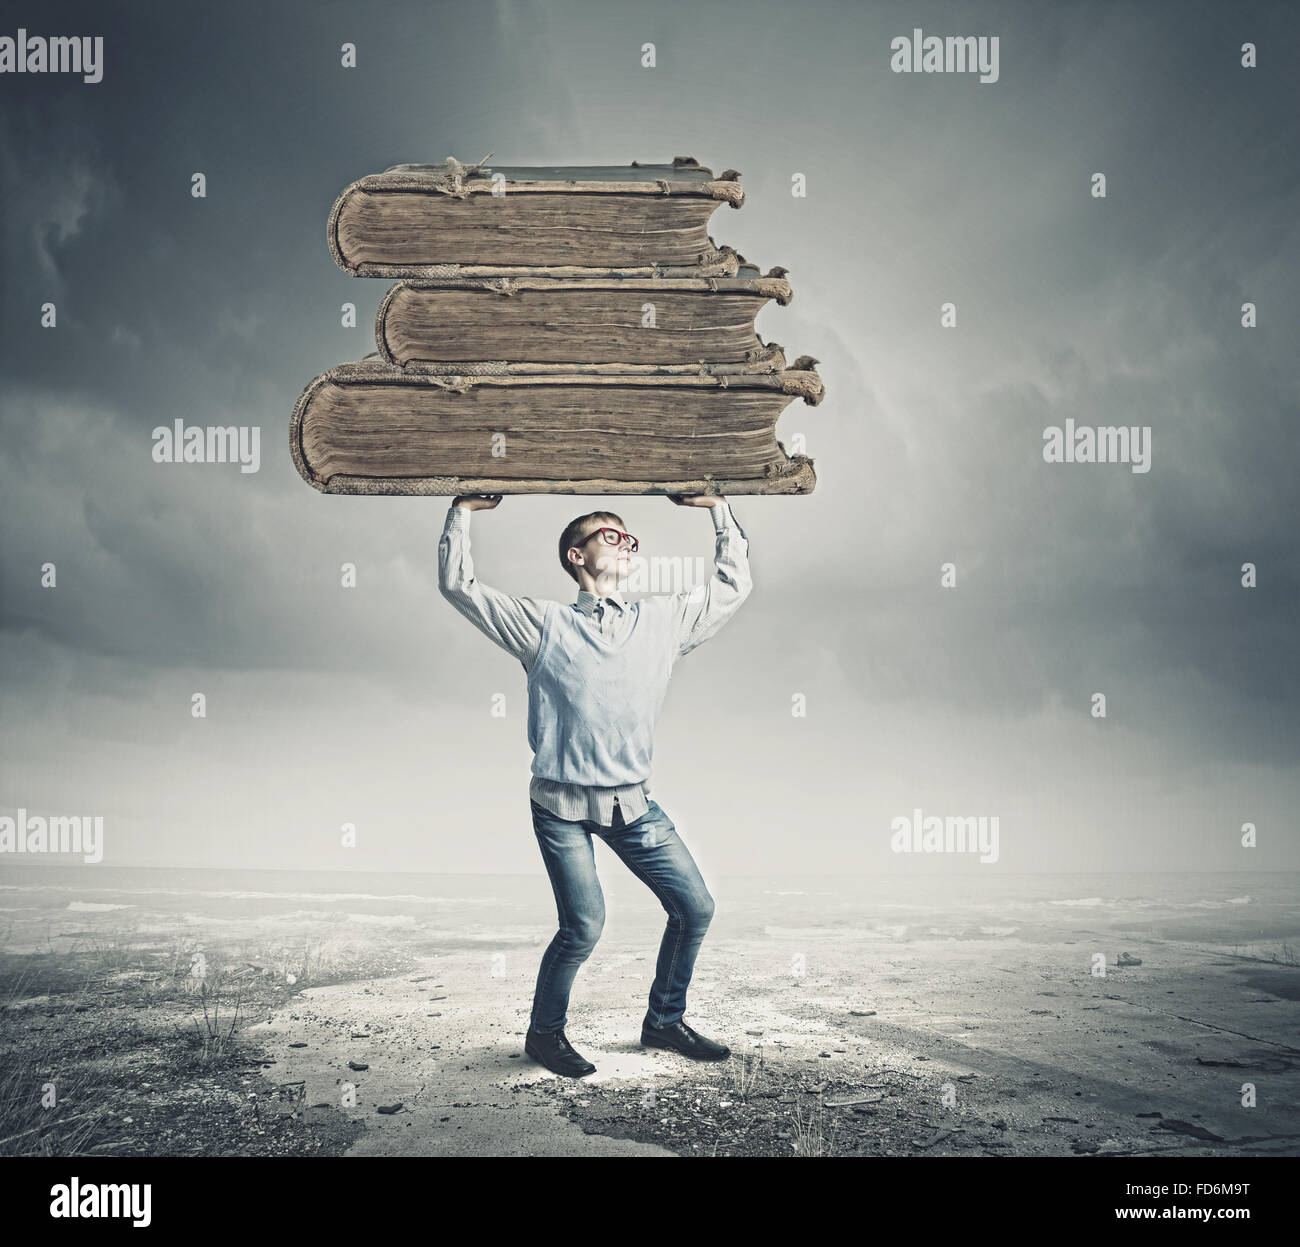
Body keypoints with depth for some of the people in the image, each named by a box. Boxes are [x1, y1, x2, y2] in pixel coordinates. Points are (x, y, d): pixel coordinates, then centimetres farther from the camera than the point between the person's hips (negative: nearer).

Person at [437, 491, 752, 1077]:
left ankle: (664, 1021, 23)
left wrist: (719, 508, 18)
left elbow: (733, 584, 19)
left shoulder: (663, 620, 11)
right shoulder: (545, 624, 1)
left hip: (634, 803, 5)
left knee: (695, 906, 1)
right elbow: (459, 586, 0)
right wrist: (463, 511, 3)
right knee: (584, 924, -13)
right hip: (563, 805, -4)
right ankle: (544, 1033, 13)